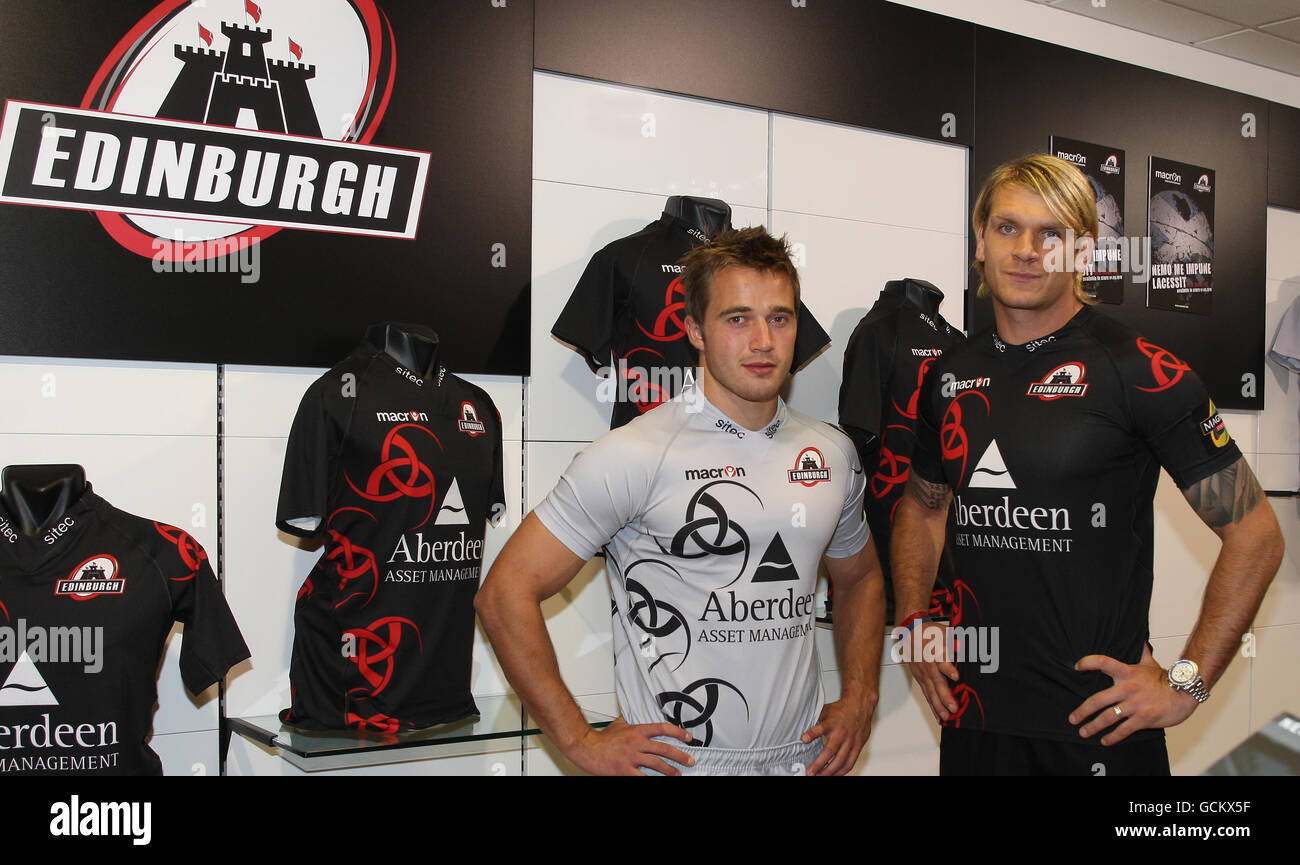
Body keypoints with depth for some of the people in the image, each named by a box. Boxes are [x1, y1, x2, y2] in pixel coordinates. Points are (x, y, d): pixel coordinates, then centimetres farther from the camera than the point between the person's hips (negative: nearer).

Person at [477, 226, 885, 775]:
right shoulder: (633, 455, -14)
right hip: (678, 762, -5)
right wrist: (582, 743, -15)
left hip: (802, 759, 5)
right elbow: (506, 594, -14)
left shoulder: (833, 453, 4)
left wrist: (859, 699, 7)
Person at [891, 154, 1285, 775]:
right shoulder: (951, 376, 6)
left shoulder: (1139, 370, -9)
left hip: (1100, 718, -4)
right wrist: (914, 624, 8)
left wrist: (1186, 683, -11)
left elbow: (1255, 533, -8)